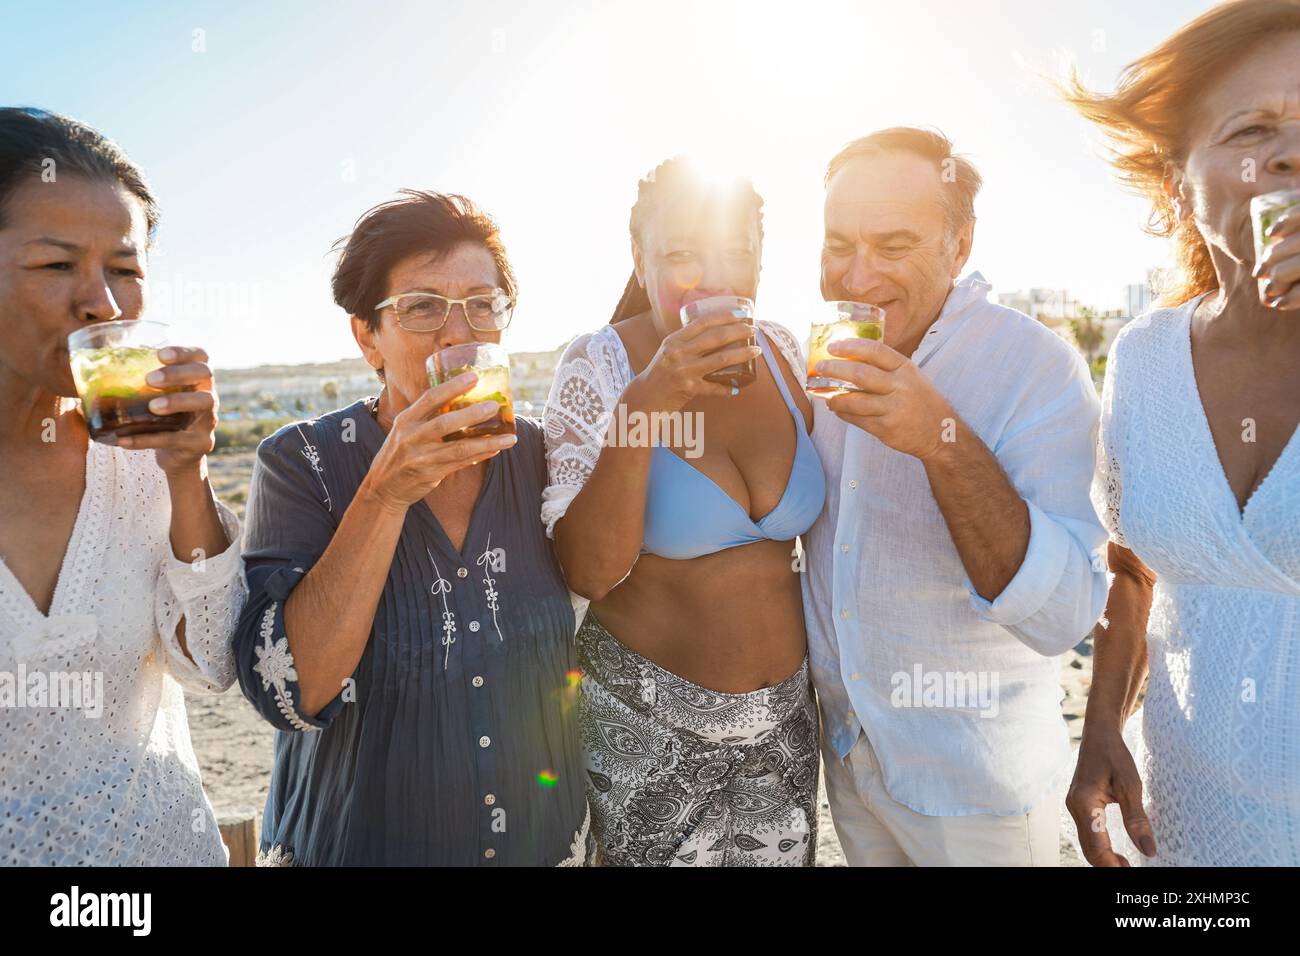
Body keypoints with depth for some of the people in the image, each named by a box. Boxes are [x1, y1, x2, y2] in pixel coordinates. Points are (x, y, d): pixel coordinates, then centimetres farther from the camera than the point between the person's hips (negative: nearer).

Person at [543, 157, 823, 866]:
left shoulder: (782, 351, -3)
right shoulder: (599, 366, -15)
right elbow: (587, 574, -23)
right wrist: (641, 405, -33)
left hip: (786, 709, 4)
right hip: (648, 726, -4)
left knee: (785, 854, 19)